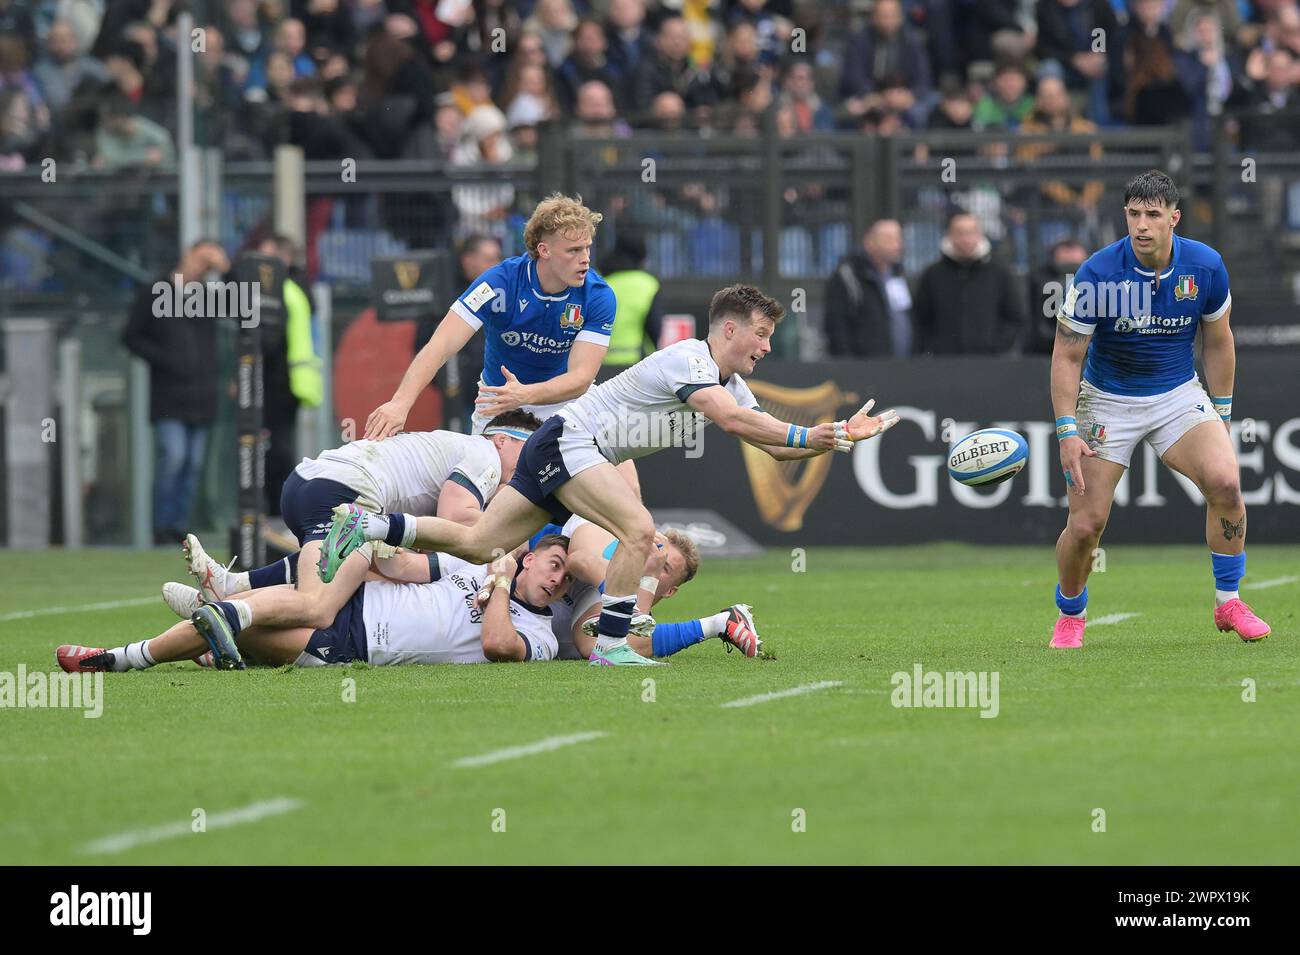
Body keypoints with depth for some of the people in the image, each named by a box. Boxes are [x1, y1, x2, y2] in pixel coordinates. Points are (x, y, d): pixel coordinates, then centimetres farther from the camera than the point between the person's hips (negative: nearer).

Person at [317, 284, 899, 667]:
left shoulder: (730, 383, 11)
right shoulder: (688, 359, -19)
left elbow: (772, 445, 12)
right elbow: (731, 419, -34)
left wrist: (839, 436, 0)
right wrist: (806, 436, -32)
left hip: (582, 455, 9)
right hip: (568, 440, -9)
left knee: (478, 544, 6)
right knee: (638, 529, -24)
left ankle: (364, 527, 12)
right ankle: (609, 647, -18)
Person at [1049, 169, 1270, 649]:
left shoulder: (1206, 266, -12)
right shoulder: (1098, 273, -20)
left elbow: (1217, 341, 6)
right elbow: (1067, 355, -12)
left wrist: (1221, 415, 8)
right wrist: (1067, 432, -18)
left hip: (1178, 394, 2)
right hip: (1108, 400, -2)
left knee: (1225, 482, -22)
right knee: (1085, 523, -9)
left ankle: (1228, 603, -4)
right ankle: (1070, 618, 19)